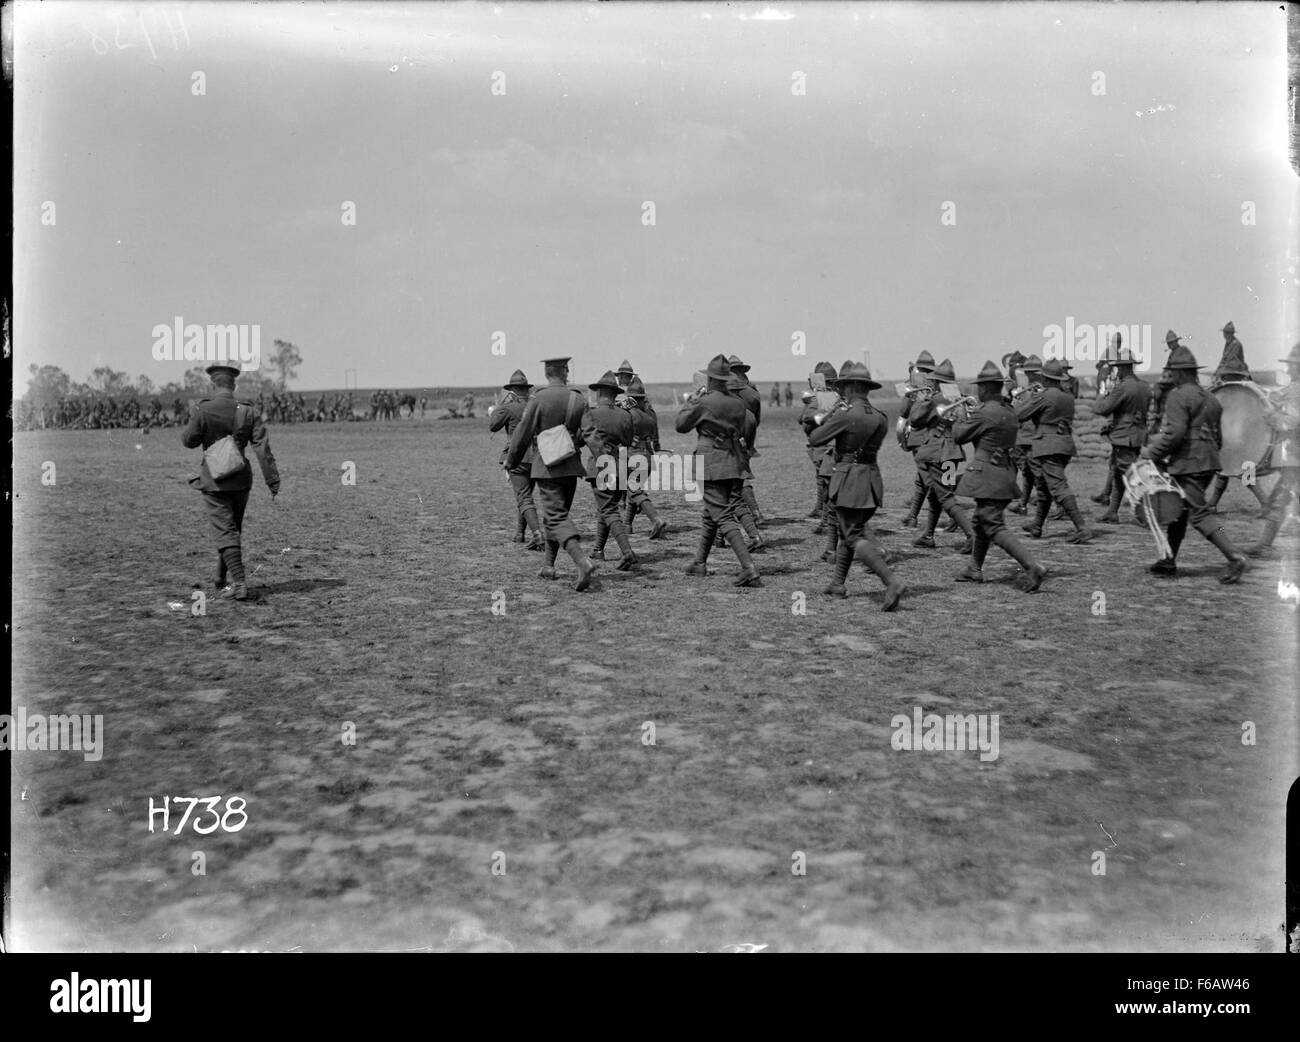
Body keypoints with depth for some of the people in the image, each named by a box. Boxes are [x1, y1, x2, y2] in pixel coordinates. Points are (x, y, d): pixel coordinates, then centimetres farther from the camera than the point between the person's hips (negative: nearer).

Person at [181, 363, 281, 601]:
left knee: (225, 532, -2)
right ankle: (224, 579, 31)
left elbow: (189, 441, -2)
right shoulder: (249, 412, -3)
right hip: (241, 480, 4)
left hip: (214, 481, -3)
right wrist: (273, 481, -6)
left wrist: (193, 416, 15)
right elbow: (263, 449, -7)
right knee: (234, 529, 18)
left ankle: (239, 582, -13)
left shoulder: (203, 410, -11)